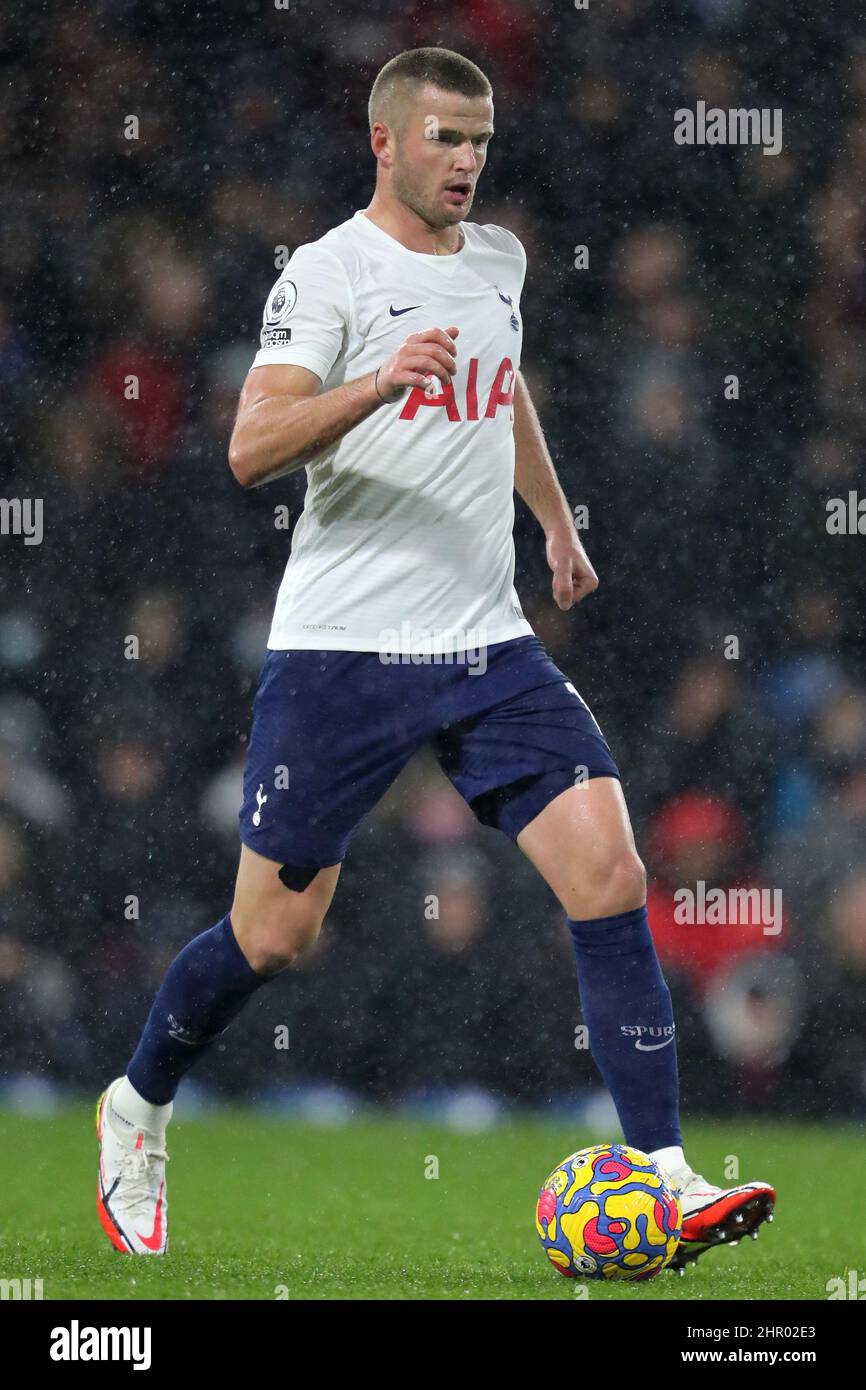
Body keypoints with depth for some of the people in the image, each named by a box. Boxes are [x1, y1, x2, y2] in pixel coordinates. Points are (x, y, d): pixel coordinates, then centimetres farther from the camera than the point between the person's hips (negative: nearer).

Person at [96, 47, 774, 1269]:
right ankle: (138, 1109, 30)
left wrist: (558, 524, 40)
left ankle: (664, 1178, -13)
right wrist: (377, 384, -35)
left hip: (487, 644, 5)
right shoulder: (329, 271, -8)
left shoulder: (497, 260, 12)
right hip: (340, 651, -5)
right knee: (272, 936, 3)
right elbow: (252, 449, -21)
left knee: (610, 877, -12)